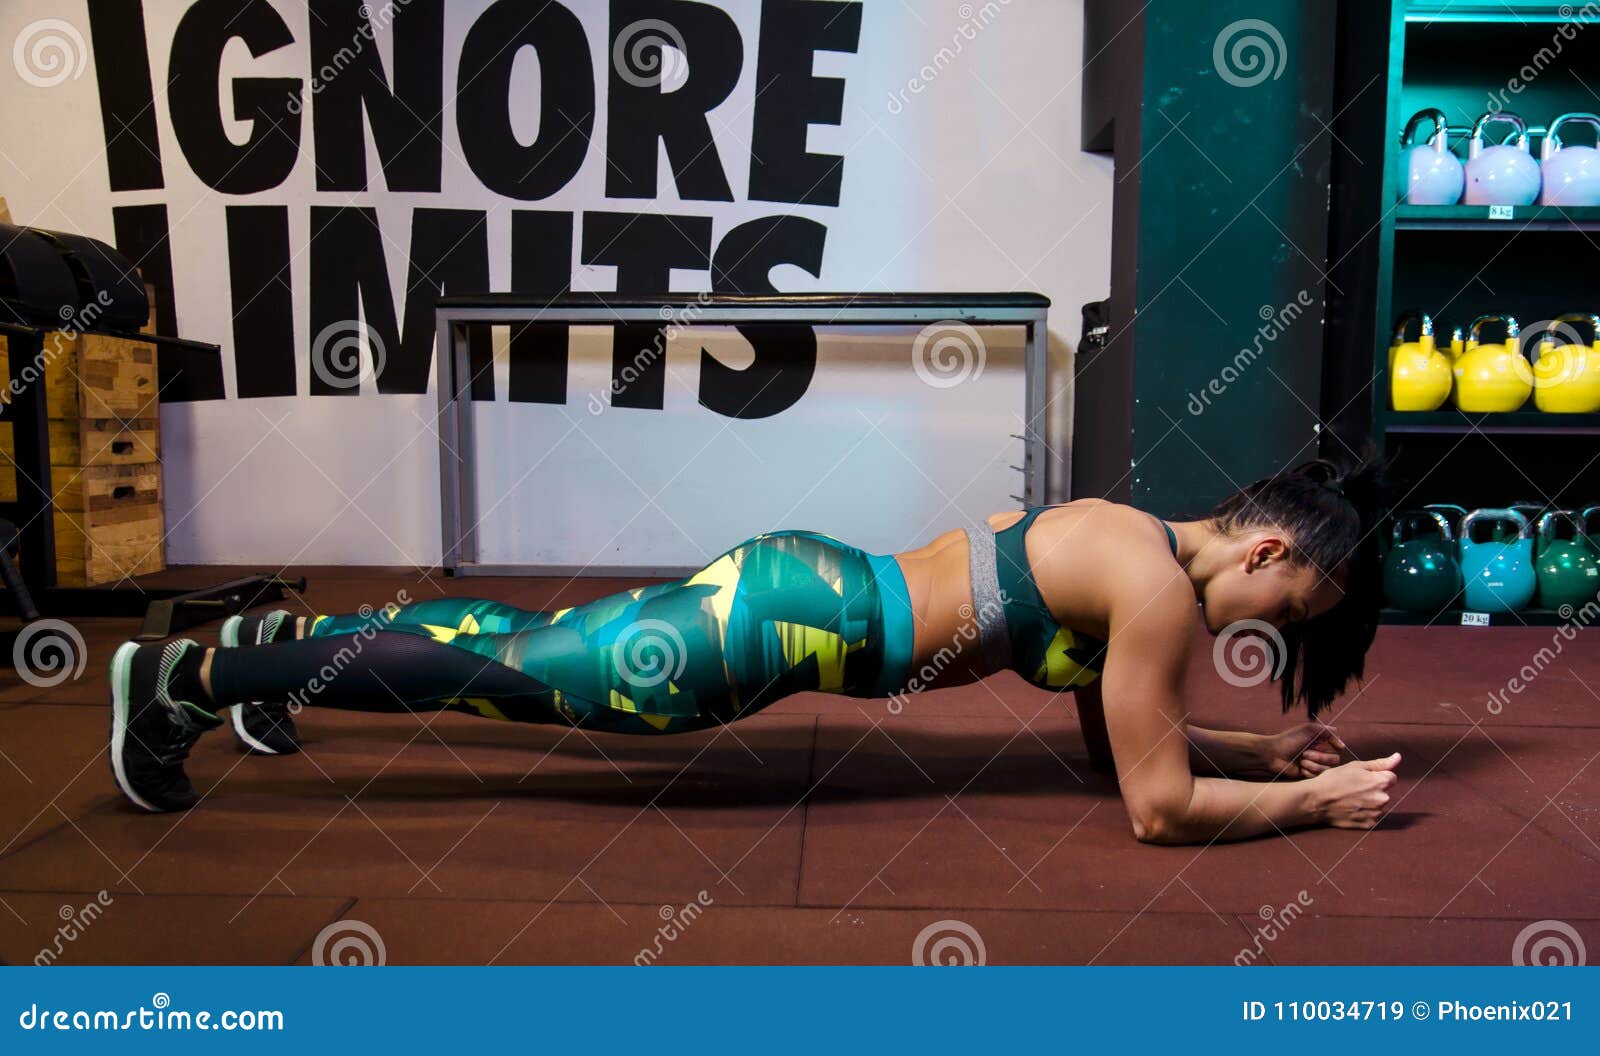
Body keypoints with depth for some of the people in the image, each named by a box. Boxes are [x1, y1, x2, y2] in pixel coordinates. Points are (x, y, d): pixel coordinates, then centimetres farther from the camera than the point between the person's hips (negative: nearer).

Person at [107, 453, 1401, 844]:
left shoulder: (1136, 537, 13)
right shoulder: (1162, 588, -15)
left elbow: (1126, 735, 23)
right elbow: (1160, 807, -10)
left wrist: (1271, 747, 18)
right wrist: (1314, 800, 1)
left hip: (803, 578, 8)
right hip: (785, 624, -8)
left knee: (525, 642, 20)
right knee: (506, 675, 1)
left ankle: (286, 641, 37)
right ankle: (183, 678, 15)